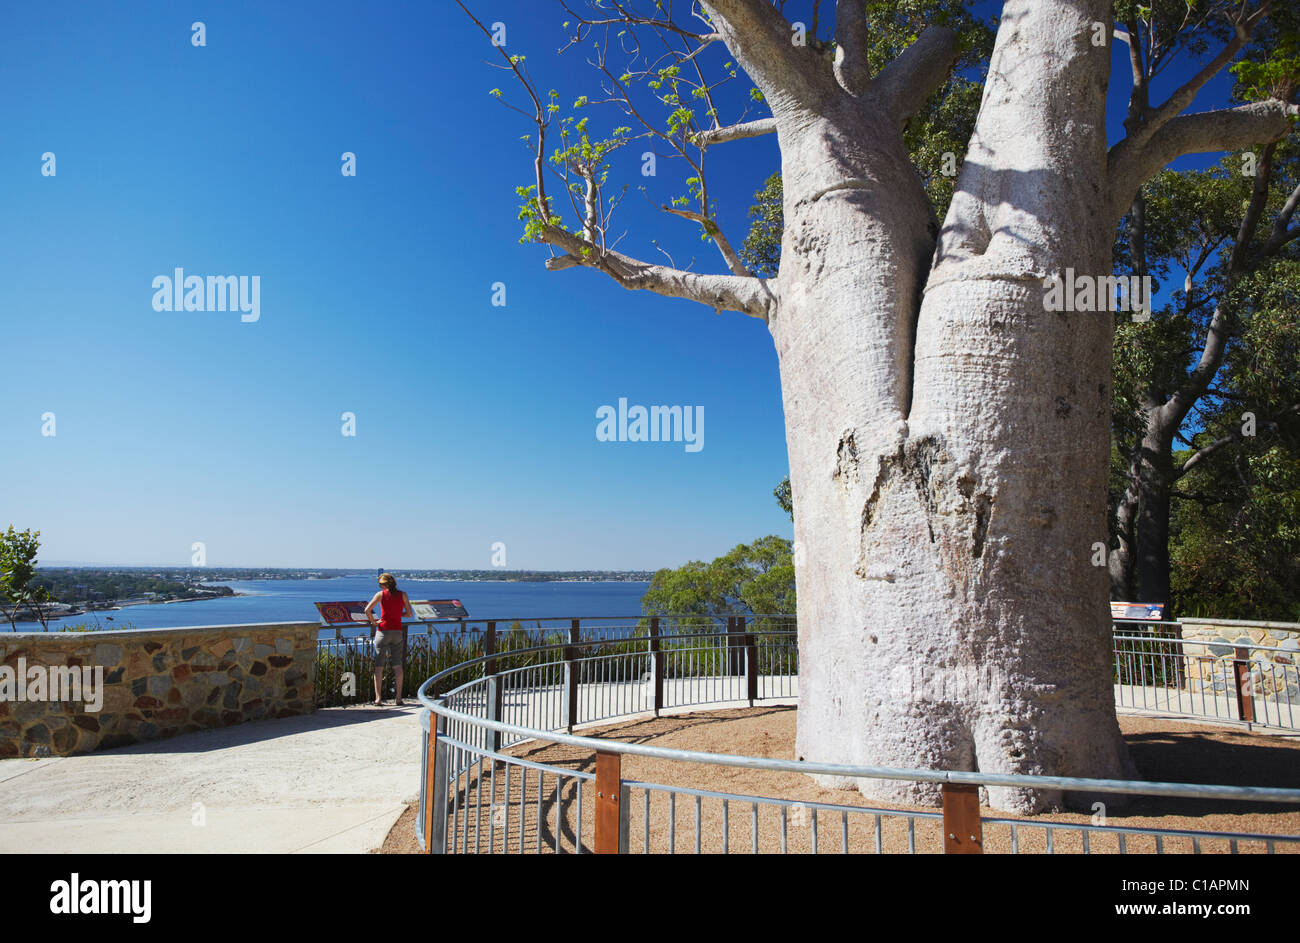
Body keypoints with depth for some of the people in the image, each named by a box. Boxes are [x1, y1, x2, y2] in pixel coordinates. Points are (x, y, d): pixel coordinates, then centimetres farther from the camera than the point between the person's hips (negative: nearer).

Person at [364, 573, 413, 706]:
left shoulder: (381, 594, -3)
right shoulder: (403, 595, 3)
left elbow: (367, 610, -12)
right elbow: (410, 614, 5)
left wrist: (373, 622, 1)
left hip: (383, 630, -2)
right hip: (397, 631, 2)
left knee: (379, 665, 4)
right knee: (397, 665, 7)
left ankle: (378, 698, 0)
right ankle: (399, 699, 7)